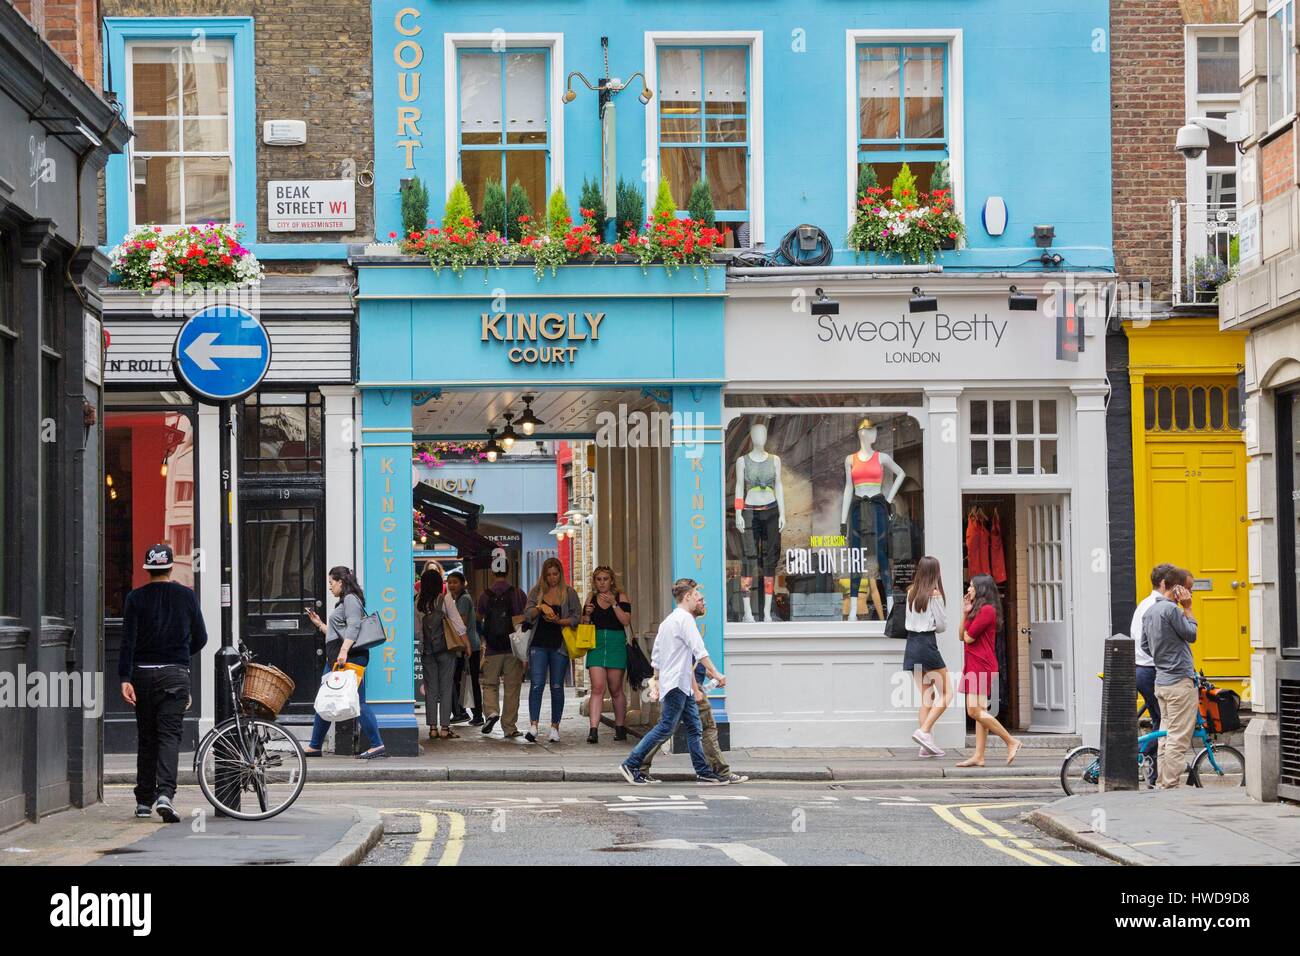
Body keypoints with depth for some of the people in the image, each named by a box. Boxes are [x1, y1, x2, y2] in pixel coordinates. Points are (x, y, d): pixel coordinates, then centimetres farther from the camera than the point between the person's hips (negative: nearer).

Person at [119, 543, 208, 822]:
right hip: (175, 674, -1)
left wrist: (125, 678, -10)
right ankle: (165, 794, -23)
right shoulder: (186, 596, 2)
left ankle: (144, 801, 15)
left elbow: (128, 640, -8)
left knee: (146, 737, 11)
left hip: (143, 673, 1)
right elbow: (200, 638, 8)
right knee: (170, 735, -4)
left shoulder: (135, 598, 0)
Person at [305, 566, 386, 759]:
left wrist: (344, 651, -29)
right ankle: (314, 746, 17)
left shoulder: (351, 599, -5)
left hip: (350, 656, -11)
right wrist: (319, 624, 26)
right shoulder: (343, 602, 25)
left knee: (357, 702, -13)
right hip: (336, 658, 11)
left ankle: (377, 746, -14)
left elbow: (353, 627, -19)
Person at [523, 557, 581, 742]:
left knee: (557, 687, 4)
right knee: (536, 684, -10)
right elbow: (527, 615, 2)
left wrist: (559, 621, -15)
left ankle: (555, 727, 10)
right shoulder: (536, 591, 9)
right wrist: (541, 607, -17)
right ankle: (533, 726, -14)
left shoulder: (569, 593, 7)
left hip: (560, 645, 0)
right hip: (539, 645, 0)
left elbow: (577, 616, 1)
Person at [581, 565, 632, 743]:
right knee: (597, 687, -11)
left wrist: (614, 604, -18)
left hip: (616, 645, -1)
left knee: (616, 690, 7)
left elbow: (626, 620, -8)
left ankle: (620, 727, 23)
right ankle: (593, 730, -18)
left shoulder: (620, 597, 4)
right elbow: (584, 625, 15)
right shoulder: (591, 599, 11)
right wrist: (587, 614, -6)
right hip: (596, 645, 1)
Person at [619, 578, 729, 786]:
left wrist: (656, 679, 26)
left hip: (684, 686, 11)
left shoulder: (668, 620, 21)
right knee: (666, 728, -10)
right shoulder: (685, 618, -10)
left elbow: (656, 655, 22)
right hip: (677, 683, -11)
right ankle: (631, 765, -8)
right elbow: (699, 650, -18)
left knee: (695, 728, 7)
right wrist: (715, 674, -20)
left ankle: (703, 772, 5)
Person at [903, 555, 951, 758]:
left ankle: (926, 745, 7)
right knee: (946, 693, 1)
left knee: (926, 697, 11)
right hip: (927, 644, -7)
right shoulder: (934, 594, -11)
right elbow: (942, 625, -6)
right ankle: (924, 731, -13)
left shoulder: (911, 593, 6)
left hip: (911, 644, 7)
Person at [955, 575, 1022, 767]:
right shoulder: (977, 610, 19)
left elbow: (968, 637, -14)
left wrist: (968, 616, 4)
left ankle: (1011, 742, -7)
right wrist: (965, 613, 6)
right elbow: (962, 636, 15)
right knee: (979, 712, 7)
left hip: (982, 666, -10)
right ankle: (978, 756, 5)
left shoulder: (987, 610, -13)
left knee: (975, 711, -13)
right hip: (973, 665, 10)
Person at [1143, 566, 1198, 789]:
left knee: (1166, 736, 13)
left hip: (1161, 681, 9)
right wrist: (1187, 608, -4)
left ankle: (1161, 785, 14)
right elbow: (1191, 635, -8)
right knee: (1178, 739, -7)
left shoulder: (1149, 611, 14)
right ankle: (1171, 786, -9)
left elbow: (1145, 645, 21)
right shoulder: (1171, 609, -15)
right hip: (1180, 681, -9)